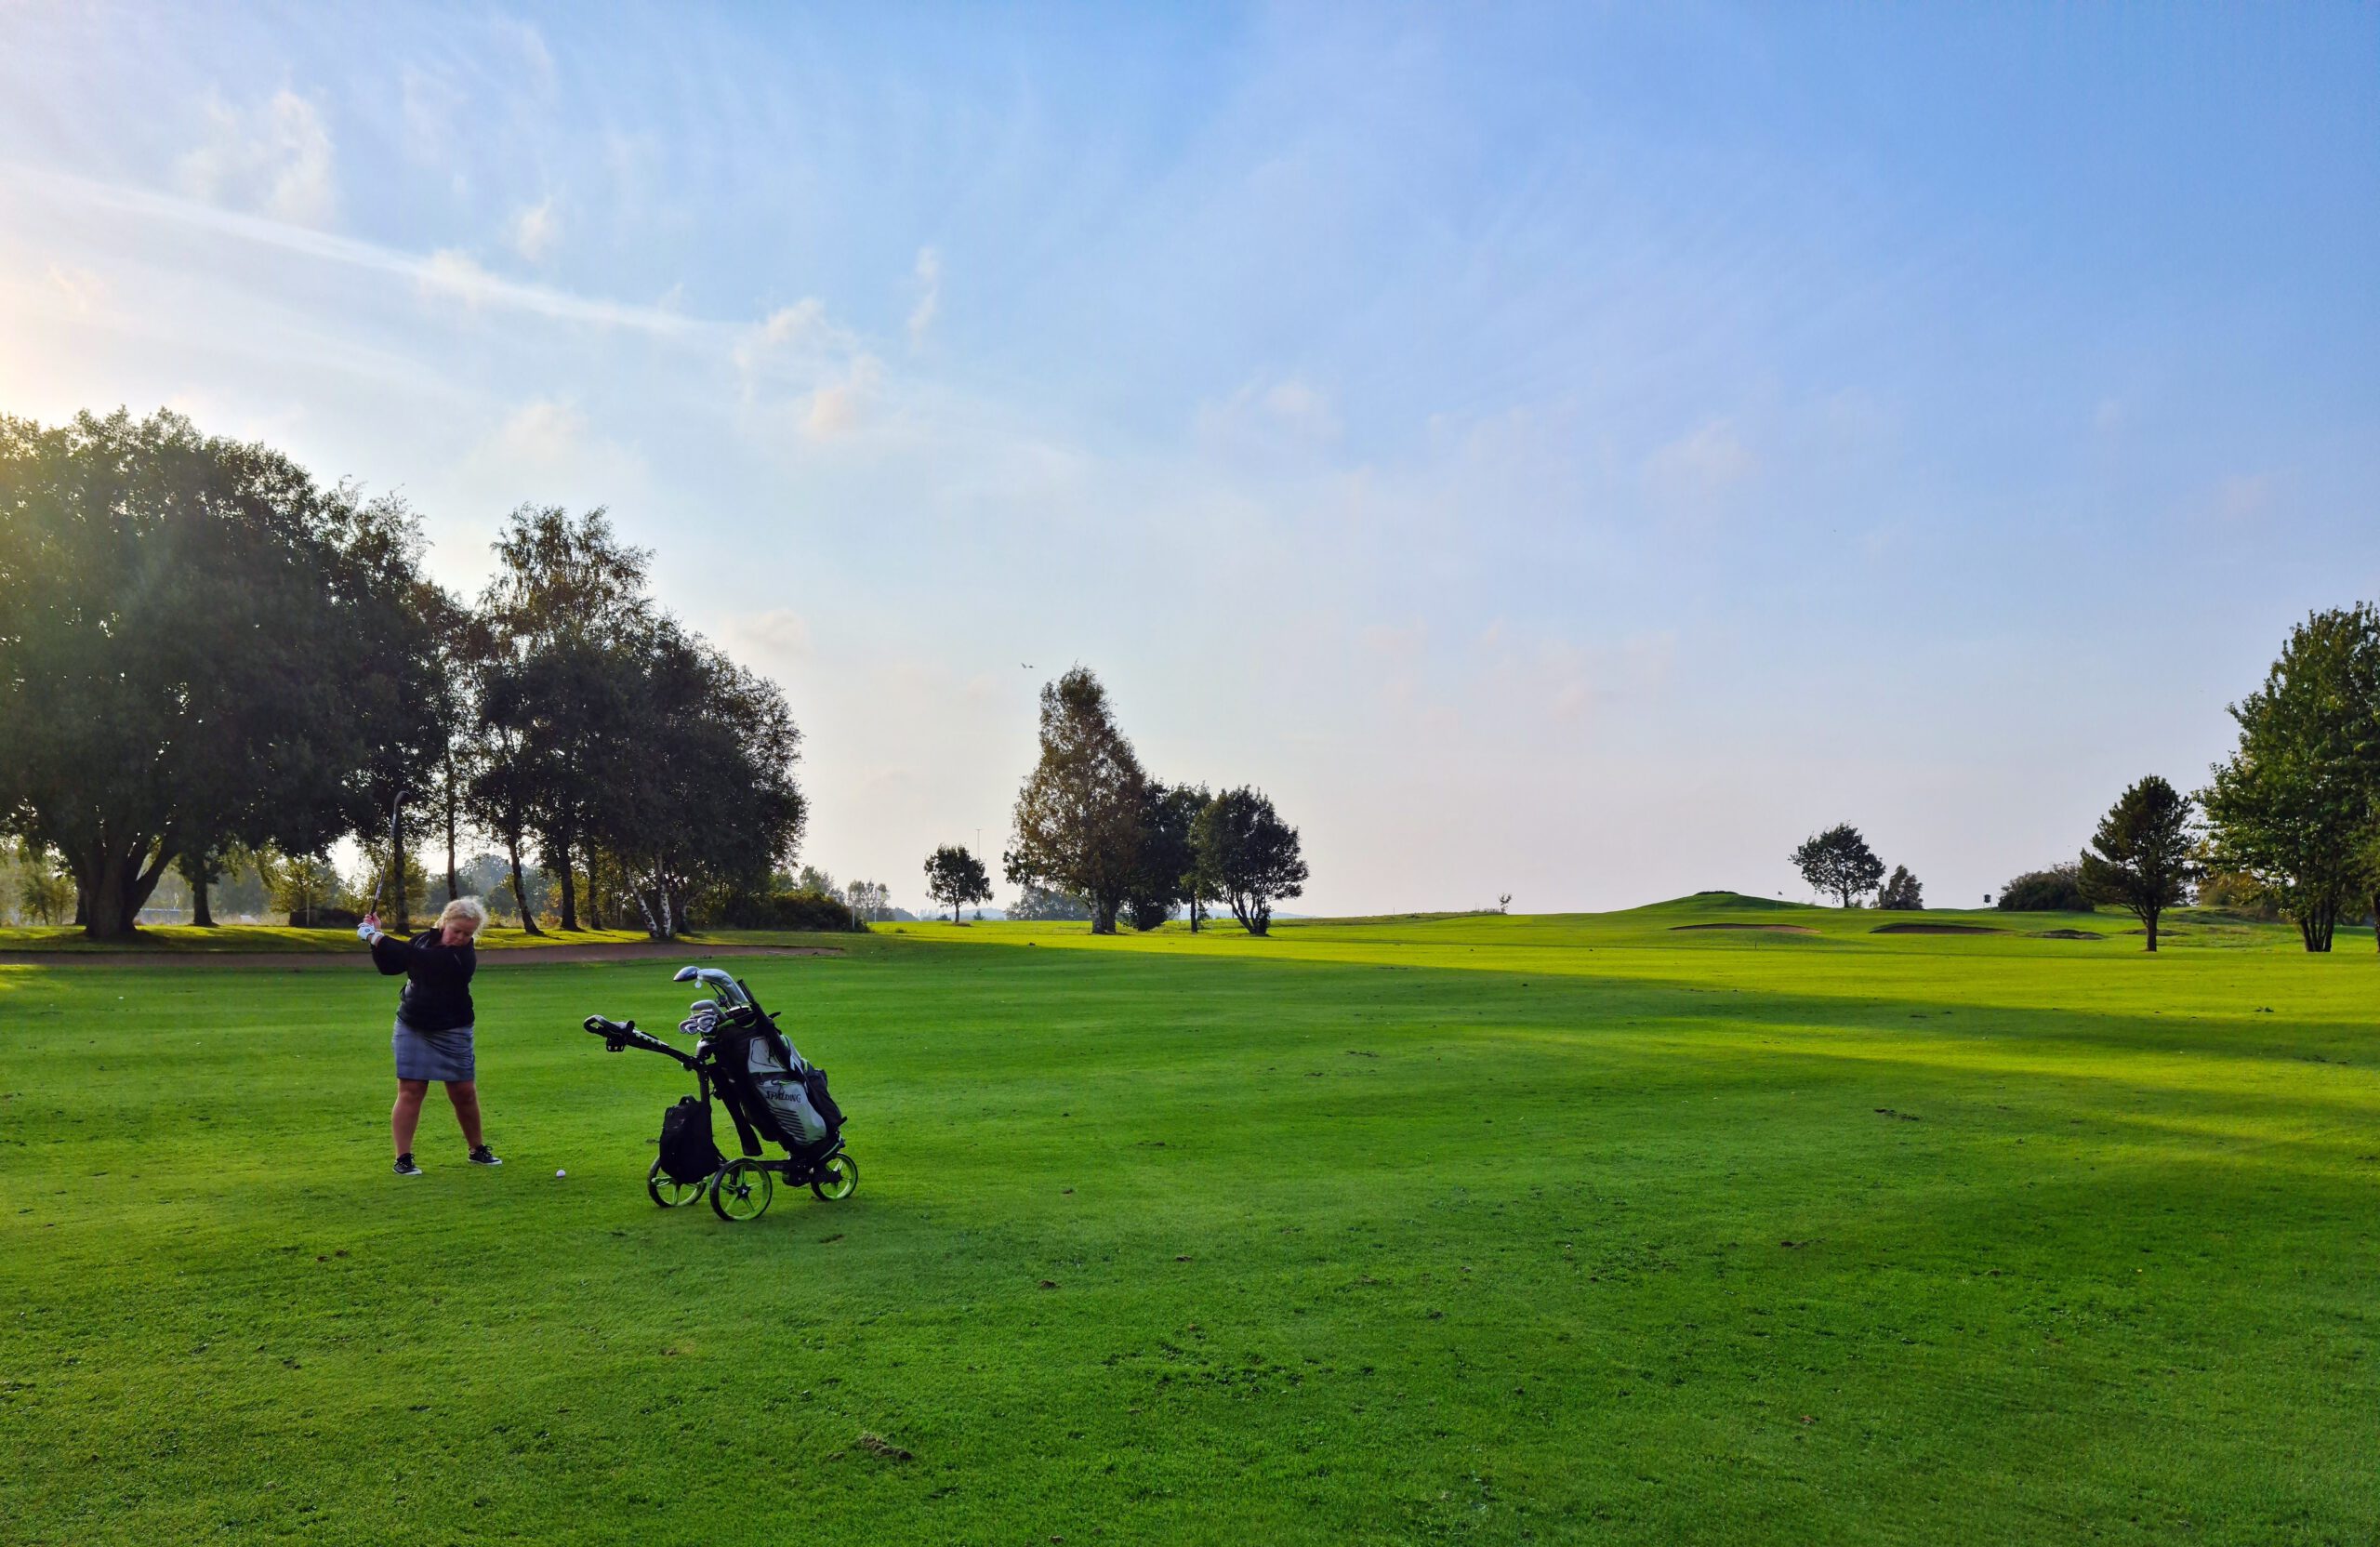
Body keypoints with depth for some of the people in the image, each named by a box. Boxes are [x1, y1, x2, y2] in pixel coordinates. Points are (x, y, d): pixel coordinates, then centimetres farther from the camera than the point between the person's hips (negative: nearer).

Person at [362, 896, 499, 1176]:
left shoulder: (463, 957, -15)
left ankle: (478, 1150, 23)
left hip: (452, 1032, -3)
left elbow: (417, 958, -26)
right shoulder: (423, 940, 2)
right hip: (413, 1028, 3)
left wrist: (377, 937, -22)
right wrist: (377, 937, -3)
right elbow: (390, 966, 11)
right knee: (410, 1091, -5)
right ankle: (403, 1158, 0)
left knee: (464, 1092, 4)